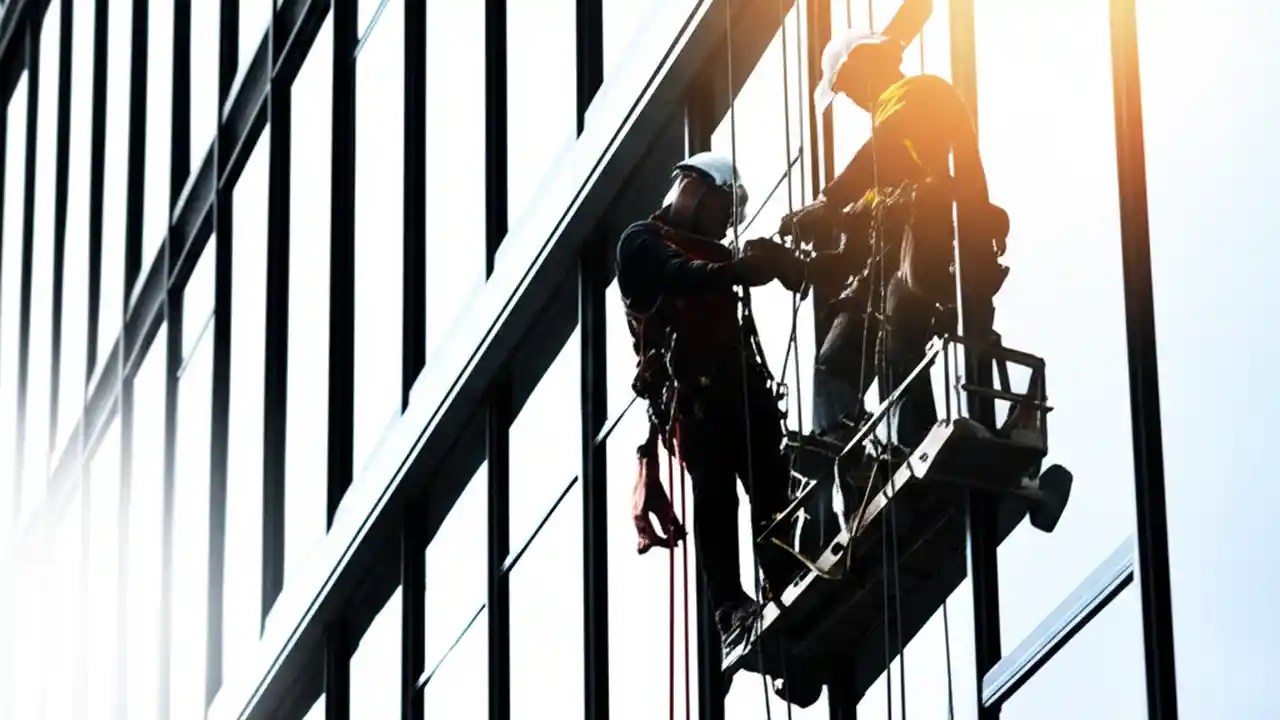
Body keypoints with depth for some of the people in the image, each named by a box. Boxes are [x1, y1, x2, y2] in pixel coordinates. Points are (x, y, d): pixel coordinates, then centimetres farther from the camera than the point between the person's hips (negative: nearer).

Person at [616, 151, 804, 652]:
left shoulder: (711, 254, 32)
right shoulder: (643, 242, 7)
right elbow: (676, 276, -16)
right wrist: (739, 272, -32)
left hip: (740, 381, 7)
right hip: (692, 389, -7)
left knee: (772, 487, -5)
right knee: (715, 492, -17)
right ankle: (729, 606, -23)